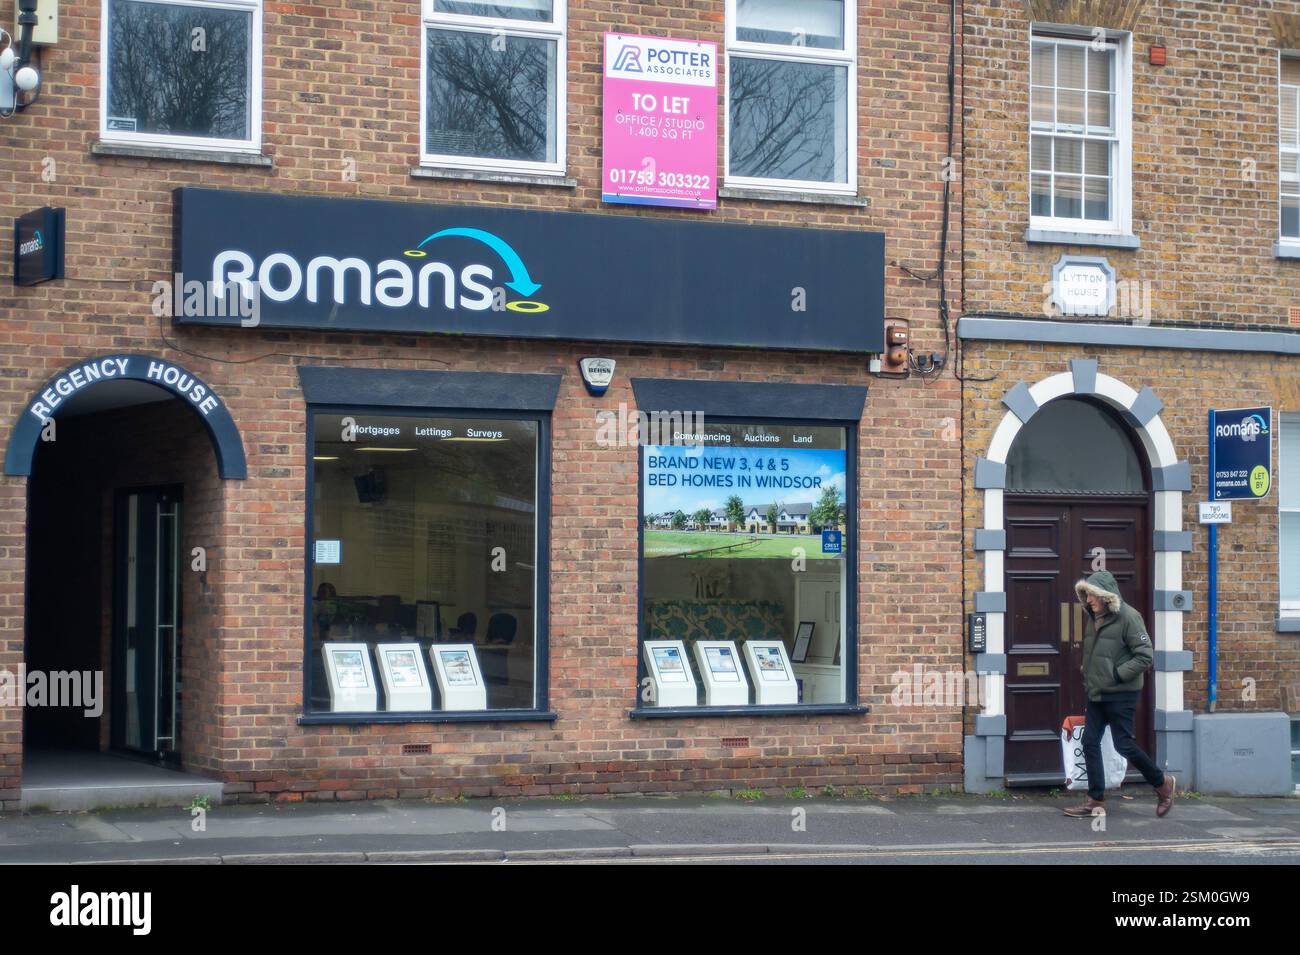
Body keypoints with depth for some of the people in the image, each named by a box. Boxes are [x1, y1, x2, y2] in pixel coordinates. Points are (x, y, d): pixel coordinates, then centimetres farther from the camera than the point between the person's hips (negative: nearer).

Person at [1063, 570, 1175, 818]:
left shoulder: (1128, 617, -13)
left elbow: (1145, 656, -16)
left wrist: (1117, 675, -17)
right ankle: (1096, 801, 9)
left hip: (1120, 695, -8)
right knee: (1090, 743, 3)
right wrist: (1088, 679, 11)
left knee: (1124, 745, -3)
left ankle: (1162, 783, 18)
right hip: (1096, 694, 8)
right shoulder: (1093, 618, 10)